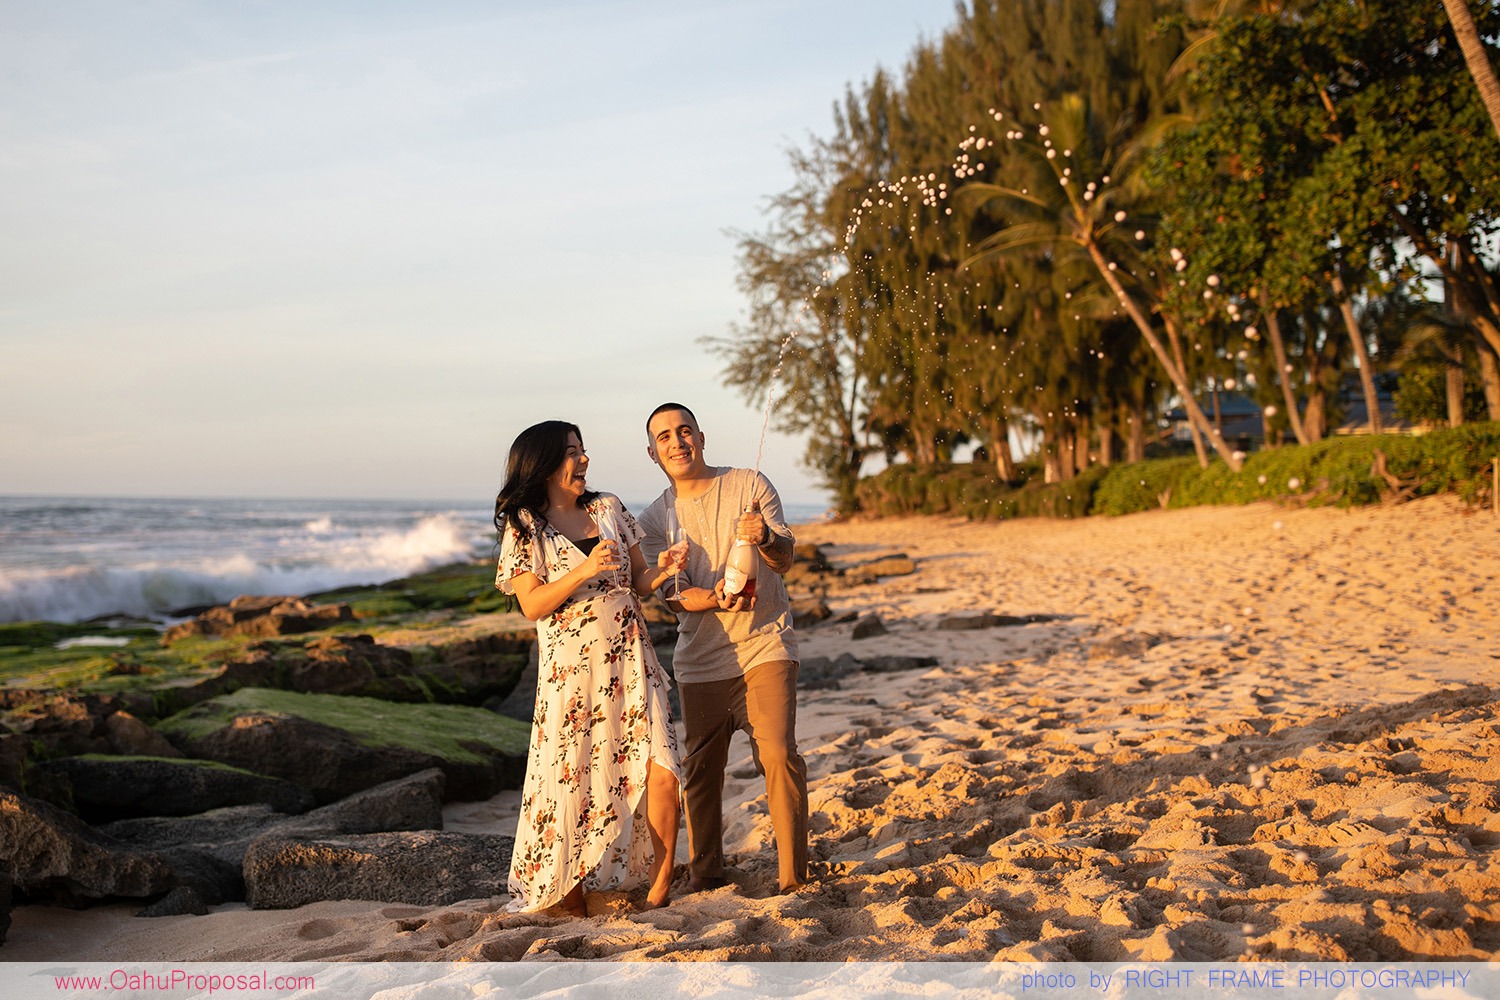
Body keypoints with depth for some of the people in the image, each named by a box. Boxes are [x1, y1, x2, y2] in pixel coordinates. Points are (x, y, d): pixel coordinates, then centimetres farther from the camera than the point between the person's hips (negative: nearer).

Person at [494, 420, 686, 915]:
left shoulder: (609, 508, 11)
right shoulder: (524, 526, 1)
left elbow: (636, 582, 14)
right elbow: (532, 605, -8)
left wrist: (663, 568, -7)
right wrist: (584, 571, -19)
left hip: (629, 662, 3)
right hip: (571, 670, -3)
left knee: (661, 771, -8)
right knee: (573, 781, 0)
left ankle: (658, 891, 7)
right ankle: (570, 900, 19)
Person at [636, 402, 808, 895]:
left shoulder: (749, 485, 0)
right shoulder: (653, 520, 5)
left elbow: (784, 560, -5)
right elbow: (673, 595, -5)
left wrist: (766, 538, -29)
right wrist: (715, 599, -27)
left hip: (765, 646, -2)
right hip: (700, 659, 3)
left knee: (778, 754, -12)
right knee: (700, 768, 7)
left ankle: (793, 874, -2)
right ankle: (704, 872, 23)